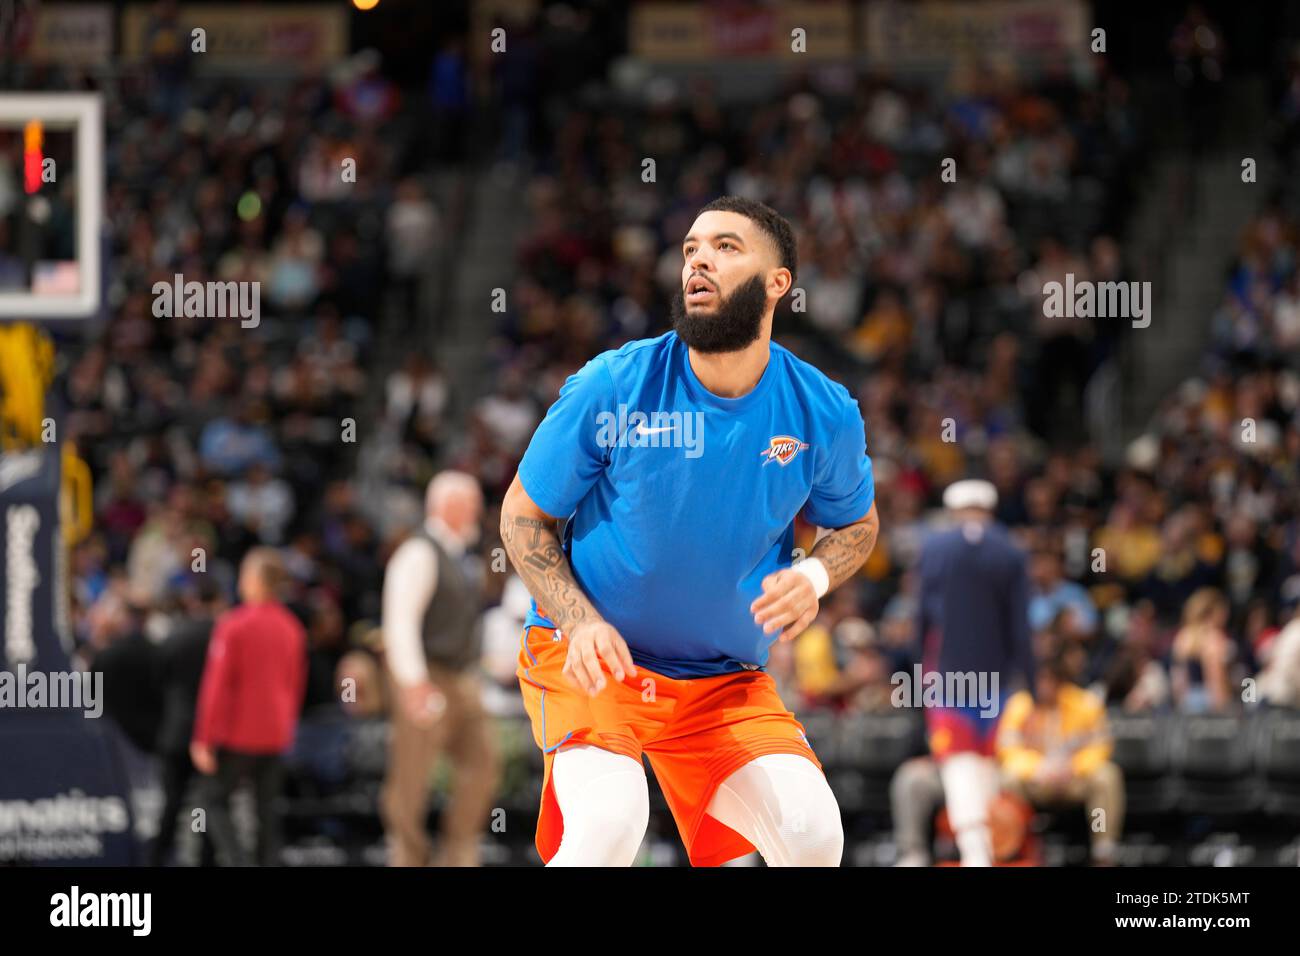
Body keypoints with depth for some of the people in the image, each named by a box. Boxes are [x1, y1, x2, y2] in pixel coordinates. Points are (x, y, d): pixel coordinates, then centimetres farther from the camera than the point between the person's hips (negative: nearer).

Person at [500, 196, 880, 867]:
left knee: (812, 834, -16)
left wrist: (814, 577, -10)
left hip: (727, 680, 3)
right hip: (588, 657, -3)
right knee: (608, 823, -30)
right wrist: (579, 621, -17)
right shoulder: (611, 389, -13)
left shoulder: (824, 414, -6)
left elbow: (855, 522, 14)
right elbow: (524, 515, -1)